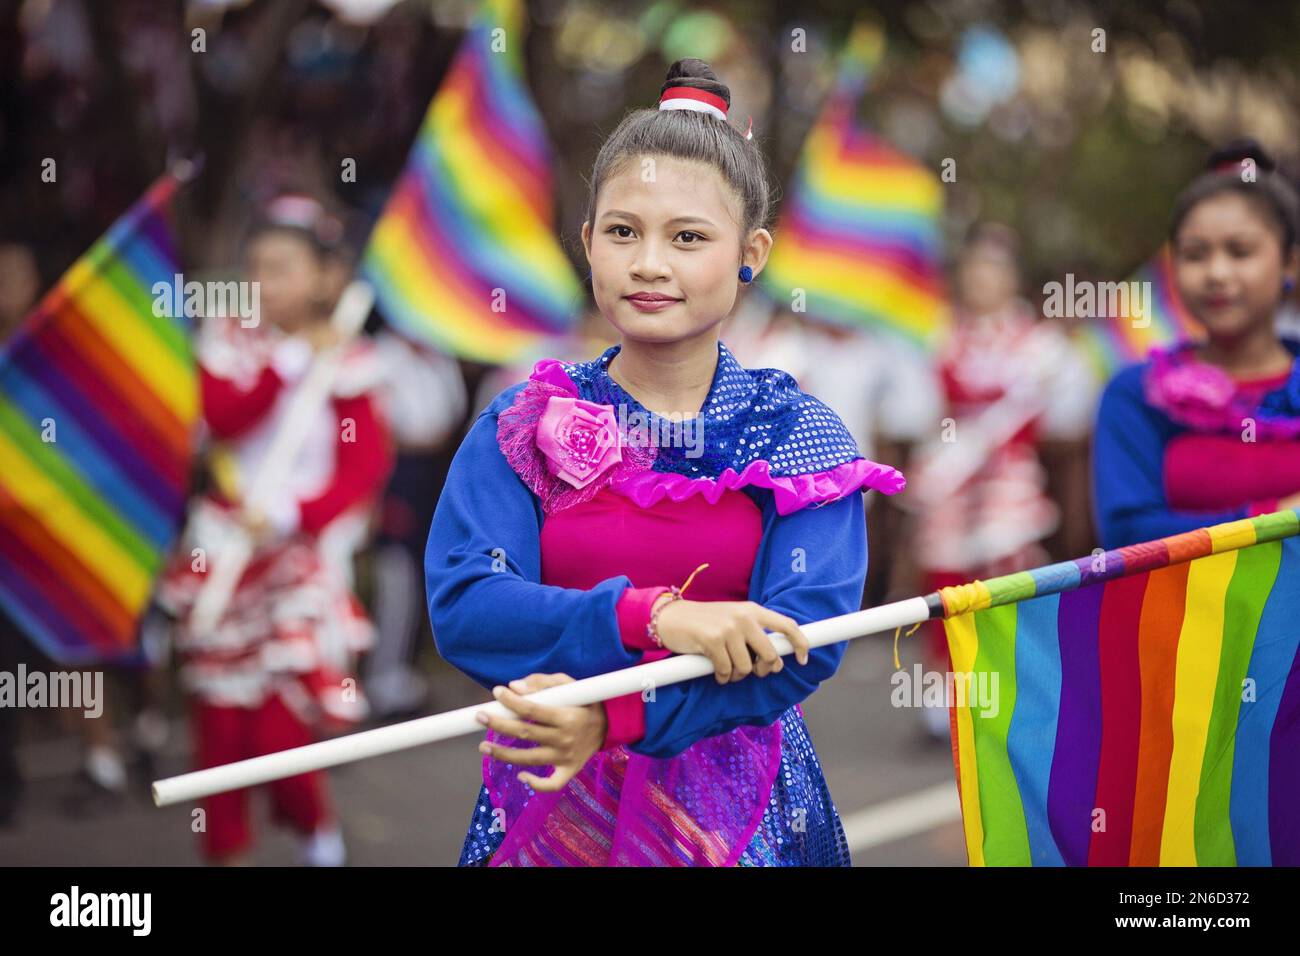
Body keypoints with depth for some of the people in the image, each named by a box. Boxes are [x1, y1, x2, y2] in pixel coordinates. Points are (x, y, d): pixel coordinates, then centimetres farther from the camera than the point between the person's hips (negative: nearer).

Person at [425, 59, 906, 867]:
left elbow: (805, 641, -16)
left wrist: (615, 718, -27)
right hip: (550, 807, 1)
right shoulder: (523, 426, -1)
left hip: (740, 814, -1)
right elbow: (461, 608, -15)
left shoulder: (803, 437, -5)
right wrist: (649, 617, -28)